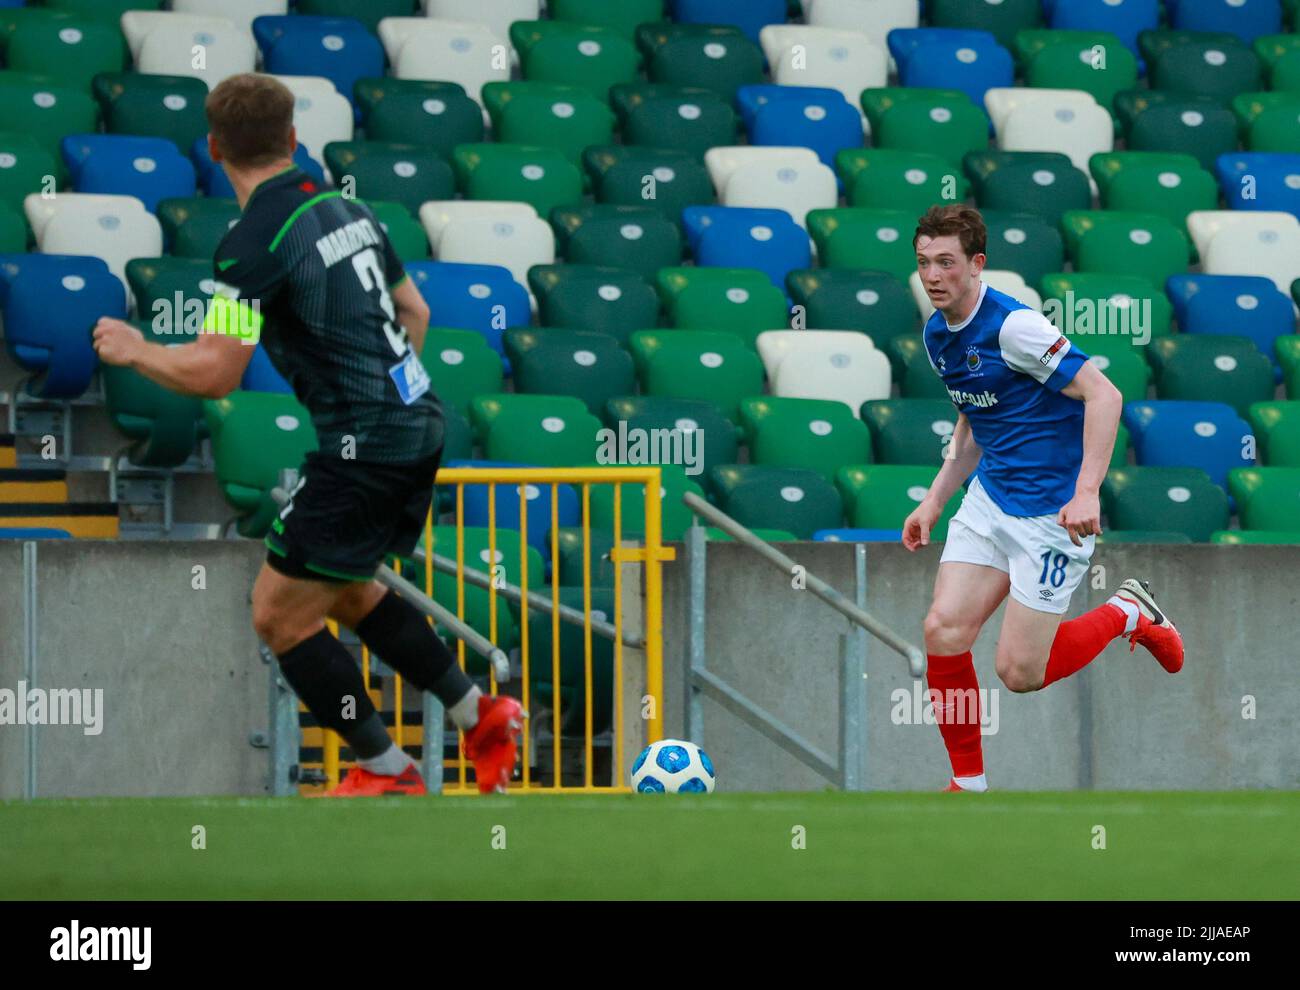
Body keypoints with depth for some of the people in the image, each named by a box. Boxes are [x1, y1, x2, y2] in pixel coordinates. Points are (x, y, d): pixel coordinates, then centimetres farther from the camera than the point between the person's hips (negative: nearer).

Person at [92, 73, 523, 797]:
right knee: (346, 590, 26)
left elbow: (212, 374, -20)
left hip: (362, 450, -9)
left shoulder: (255, 241, -17)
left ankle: (387, 772, 11)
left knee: (280, 614, 3)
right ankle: (481, 717, 27)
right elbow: (413, 312, 19)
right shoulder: (346, 209, 9)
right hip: (419, 425, 9)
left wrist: (134, 350, -2)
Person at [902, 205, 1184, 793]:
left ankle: (1129, 614, 19)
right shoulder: (937, 335, 7)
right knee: (944, 632, -8)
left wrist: (1086, 492, -29)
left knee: (1019, 672, -7)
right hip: (989, 499, 7)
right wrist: (934, 502, 16)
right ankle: (969, 783, 6)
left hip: (1051, 510, -7)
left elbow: (1104, 396, -21)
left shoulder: (1013, 325, -20)